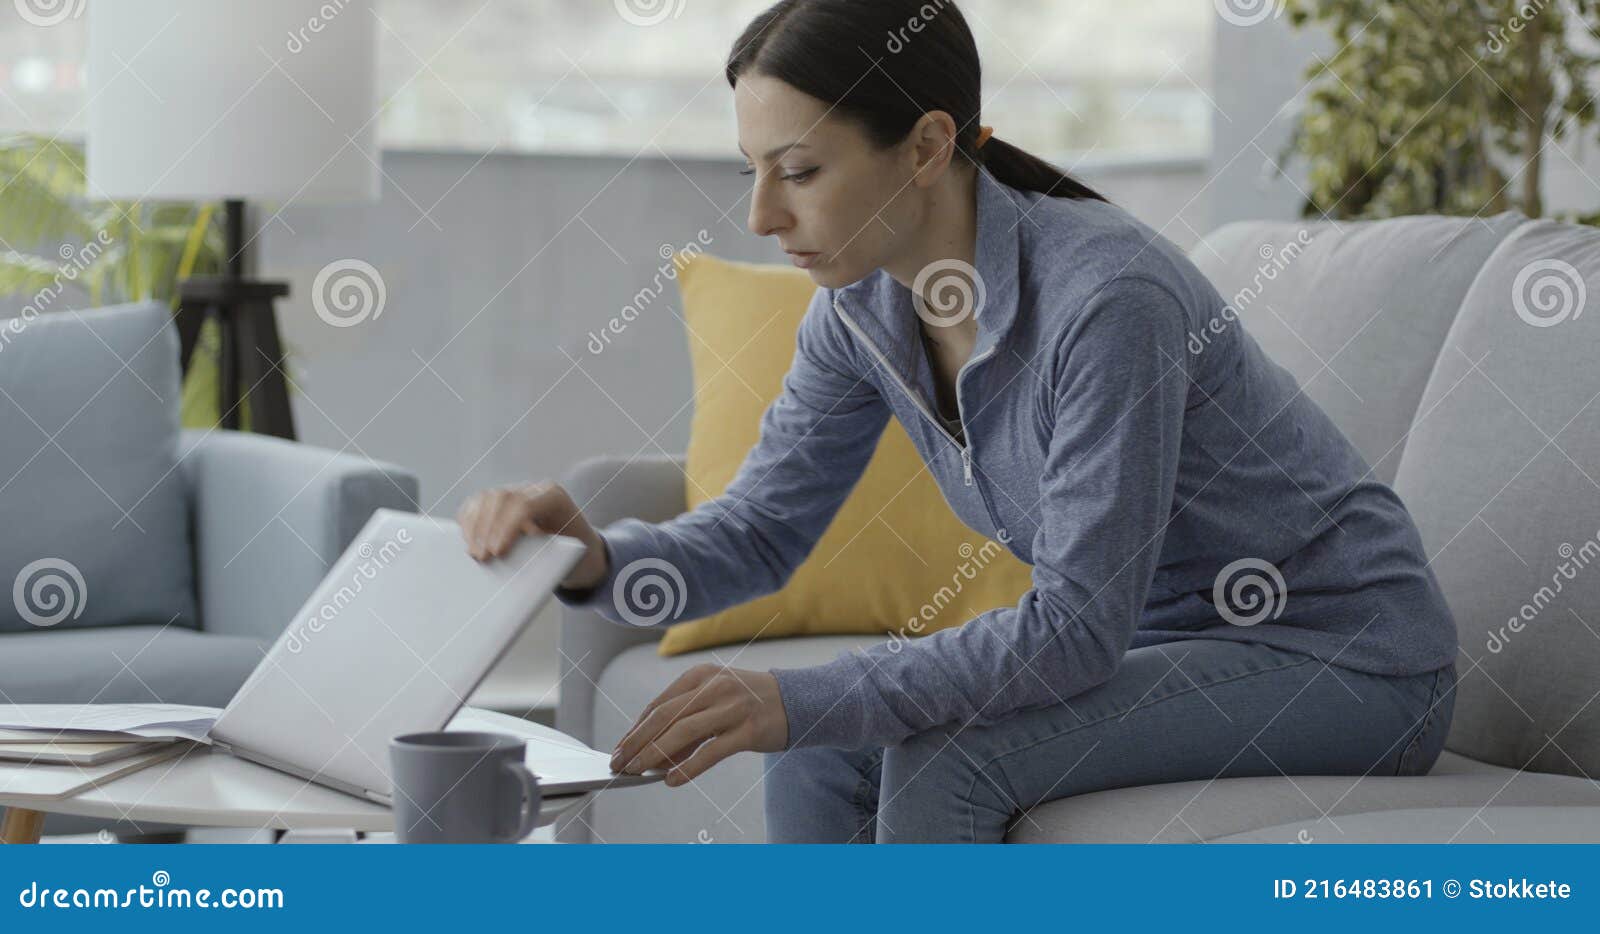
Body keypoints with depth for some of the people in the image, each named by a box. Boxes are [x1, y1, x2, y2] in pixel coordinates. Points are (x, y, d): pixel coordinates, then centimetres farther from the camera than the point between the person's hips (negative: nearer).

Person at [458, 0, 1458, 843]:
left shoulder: (1108, 295, -30)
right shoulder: (862, 306, -5)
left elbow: (1081, 624, -29)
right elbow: (761, 528, 1)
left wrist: (802, 700, -36)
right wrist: (598, 557, -21)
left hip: (1347, 657, -8)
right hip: (1164, 640, 8)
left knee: (945, 761, -25)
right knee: (821, 761, -8)